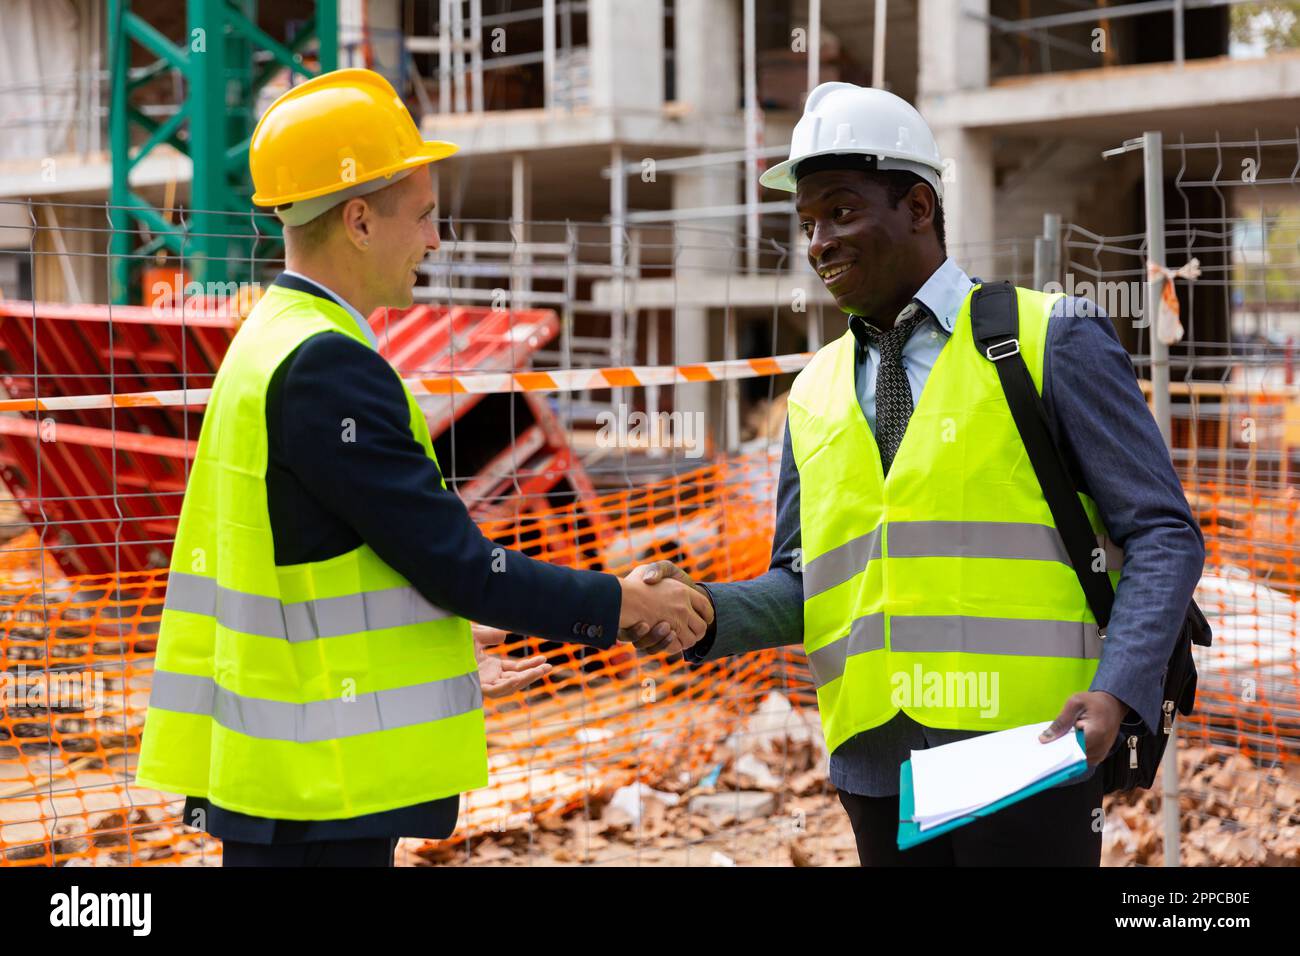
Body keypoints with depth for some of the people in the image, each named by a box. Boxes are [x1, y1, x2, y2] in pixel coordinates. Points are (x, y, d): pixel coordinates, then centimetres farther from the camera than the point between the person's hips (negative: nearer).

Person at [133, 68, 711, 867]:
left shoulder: (273, 344, 12)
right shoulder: (326, 365, -19)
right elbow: (451, 559, -19)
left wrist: (437, 645, 23)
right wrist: (621, 604, -8)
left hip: (286, 773, 10)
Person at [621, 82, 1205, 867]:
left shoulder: (1052, 342, 1)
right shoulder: (815, 396, 14)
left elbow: (1164, 536, -3)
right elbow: (802, 587, 15)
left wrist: (1118, 694, -18)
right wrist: (706, 612, -7)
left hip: (1027, 759, -4)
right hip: (880, 768, 4)